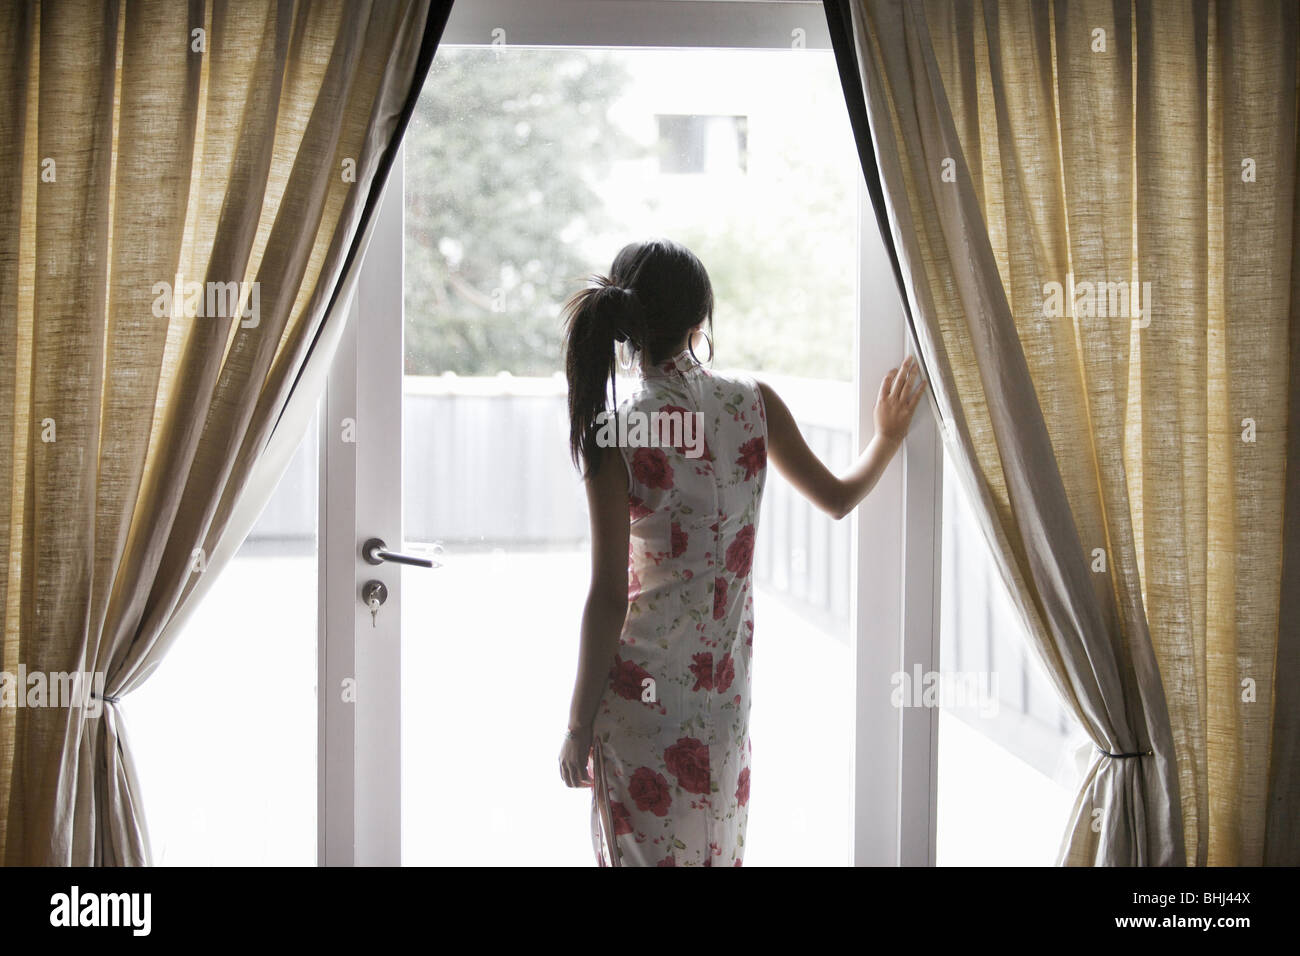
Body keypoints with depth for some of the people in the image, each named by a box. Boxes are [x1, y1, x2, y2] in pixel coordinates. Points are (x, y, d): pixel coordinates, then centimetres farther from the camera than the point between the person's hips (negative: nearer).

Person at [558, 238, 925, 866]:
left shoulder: (612, 437, -16)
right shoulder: (753, 402, -5)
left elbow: (608, 597, -16)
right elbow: (838, 497, 10)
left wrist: (579, 725, -8)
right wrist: (888, 438, 30)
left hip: (642, 687, -4)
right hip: (726, 685, 4)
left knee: (643, 850, 9)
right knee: (716, 847, 19)